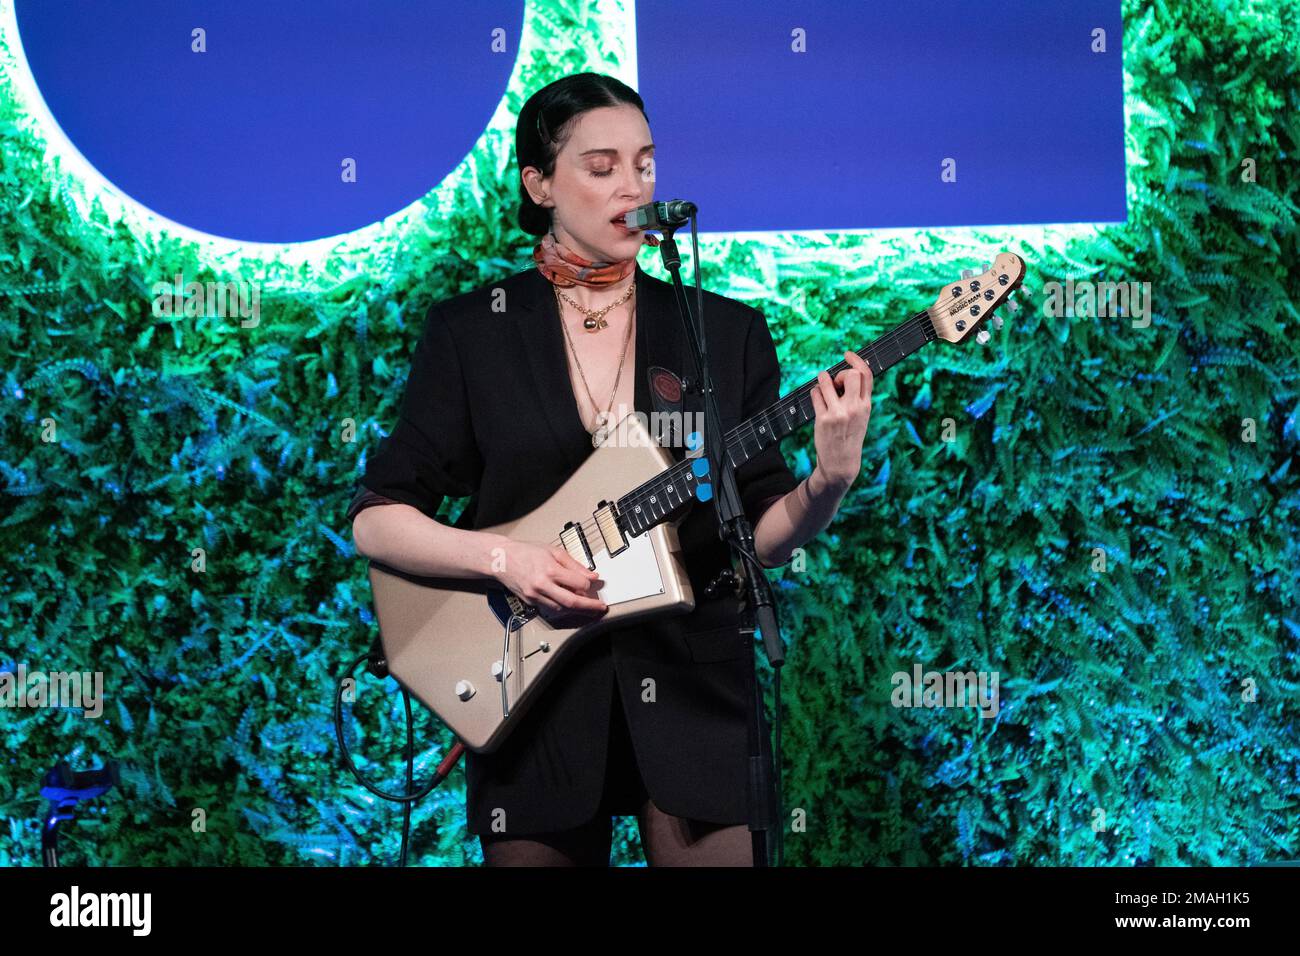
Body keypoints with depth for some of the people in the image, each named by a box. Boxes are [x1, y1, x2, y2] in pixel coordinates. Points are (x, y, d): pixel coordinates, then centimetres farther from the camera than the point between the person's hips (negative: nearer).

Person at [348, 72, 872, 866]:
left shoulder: (727, 333, 6)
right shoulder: (469, 332, 2)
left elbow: (762, 536, 3)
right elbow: (375, 521, 1)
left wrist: (829, 481, -16)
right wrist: (501, 556, -14)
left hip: (692, 688, 1)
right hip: (535, 702, -1)